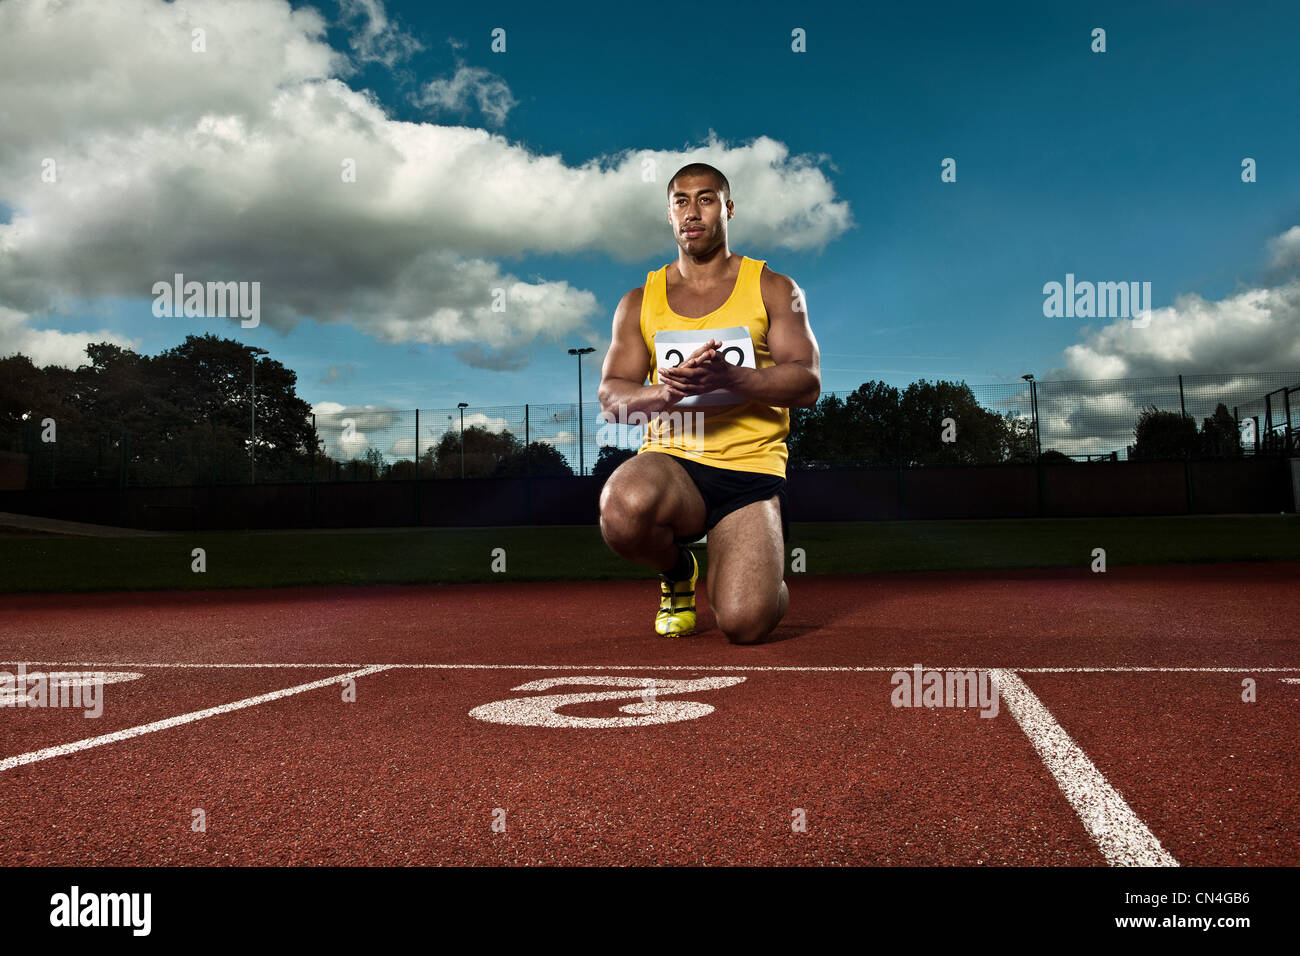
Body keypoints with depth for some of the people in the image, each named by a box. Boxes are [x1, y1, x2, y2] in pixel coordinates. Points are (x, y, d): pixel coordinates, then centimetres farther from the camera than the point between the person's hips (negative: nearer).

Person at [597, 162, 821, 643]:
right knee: (622, 509, -37)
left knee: (744, 622, -22)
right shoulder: (639, 302, 13)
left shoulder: (774, 289, 8)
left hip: (752, 467, -1)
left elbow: (807, 384, -3)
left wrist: (729, 376, -22)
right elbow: (610, 398, 6)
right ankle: (678, 572, 1)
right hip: (670, 461, 2)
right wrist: (664, 392, -18)